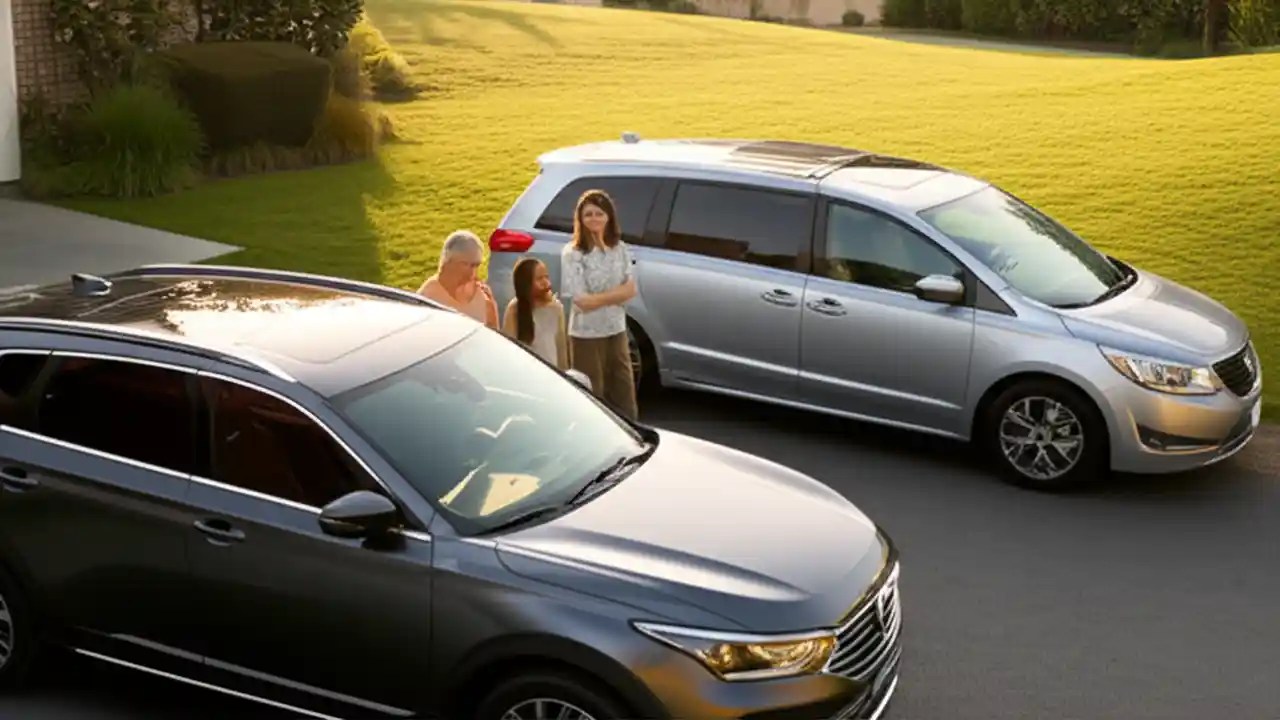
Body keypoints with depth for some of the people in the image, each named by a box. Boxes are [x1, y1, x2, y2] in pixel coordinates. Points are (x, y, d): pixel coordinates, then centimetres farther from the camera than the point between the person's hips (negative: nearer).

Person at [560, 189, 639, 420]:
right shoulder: (572, 254, -12)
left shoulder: (620, 249, 5)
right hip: (586, 336, -5)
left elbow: (630, 289, 0)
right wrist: (616, 293, -9)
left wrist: (599, 297, -13)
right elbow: (582, 301, -16)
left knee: (625, 399, 10)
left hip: (616, 332, 5)